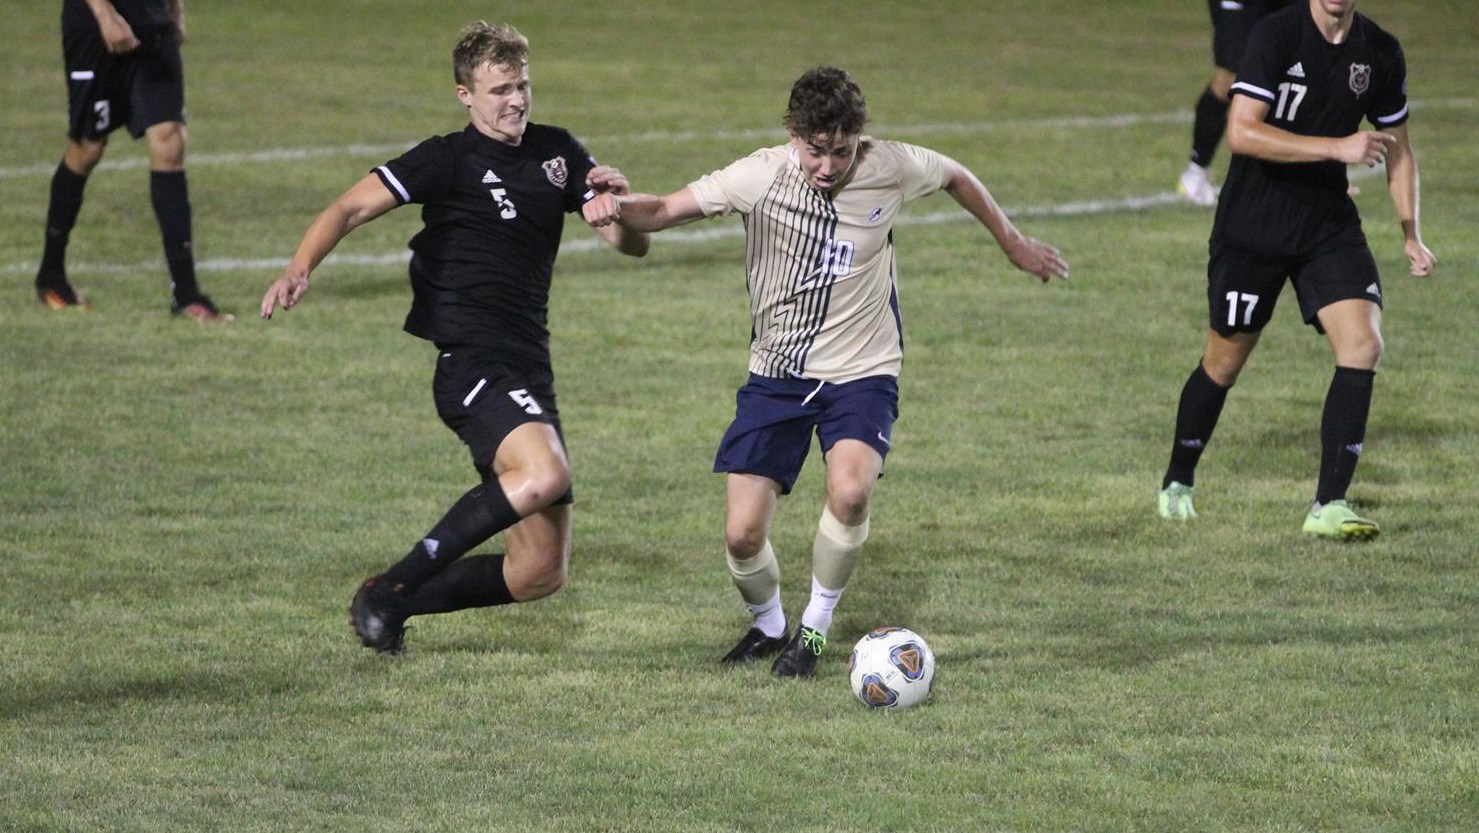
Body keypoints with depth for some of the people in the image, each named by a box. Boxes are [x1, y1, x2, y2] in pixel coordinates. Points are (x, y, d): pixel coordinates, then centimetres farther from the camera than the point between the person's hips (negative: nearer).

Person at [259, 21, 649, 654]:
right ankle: (390, 590, -21)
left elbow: (631, 245, 14)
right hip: (469, 359, -7)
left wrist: (621, 203, -10)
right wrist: (300, 268, -30)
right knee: (544, 474, -34)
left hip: (528, 366, 7)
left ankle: (392, 603, 18)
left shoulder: (556, 152, 14)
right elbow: (351, 209, -11)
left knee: (542, 570, 4)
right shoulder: (450, 159, -4)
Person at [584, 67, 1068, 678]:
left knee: (850, 490, -29)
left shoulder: (890, 168, -11)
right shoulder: (761, 176, -14)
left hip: (862, 373, -1)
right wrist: (616, 206, -34)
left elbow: (955, 176, 11)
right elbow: (663, 211, -12)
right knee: (742, 535, -7)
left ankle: (815, 627, -4)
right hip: (776, 374, 1)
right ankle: (767, 625, 27)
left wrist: (1014, 244, 22)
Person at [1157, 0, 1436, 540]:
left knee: (1363, 344, -15)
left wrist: (1411, 234, 4)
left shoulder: (1380, 53, -1)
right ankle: (1177, 484, 31)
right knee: (1225, 362, 7)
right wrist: (1338, 147, -30)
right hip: (1252, 226, -4)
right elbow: (1241, 132, -26)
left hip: (1330, 222, 4)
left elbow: (1397, 149, 12)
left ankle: (1329, 506, -12)